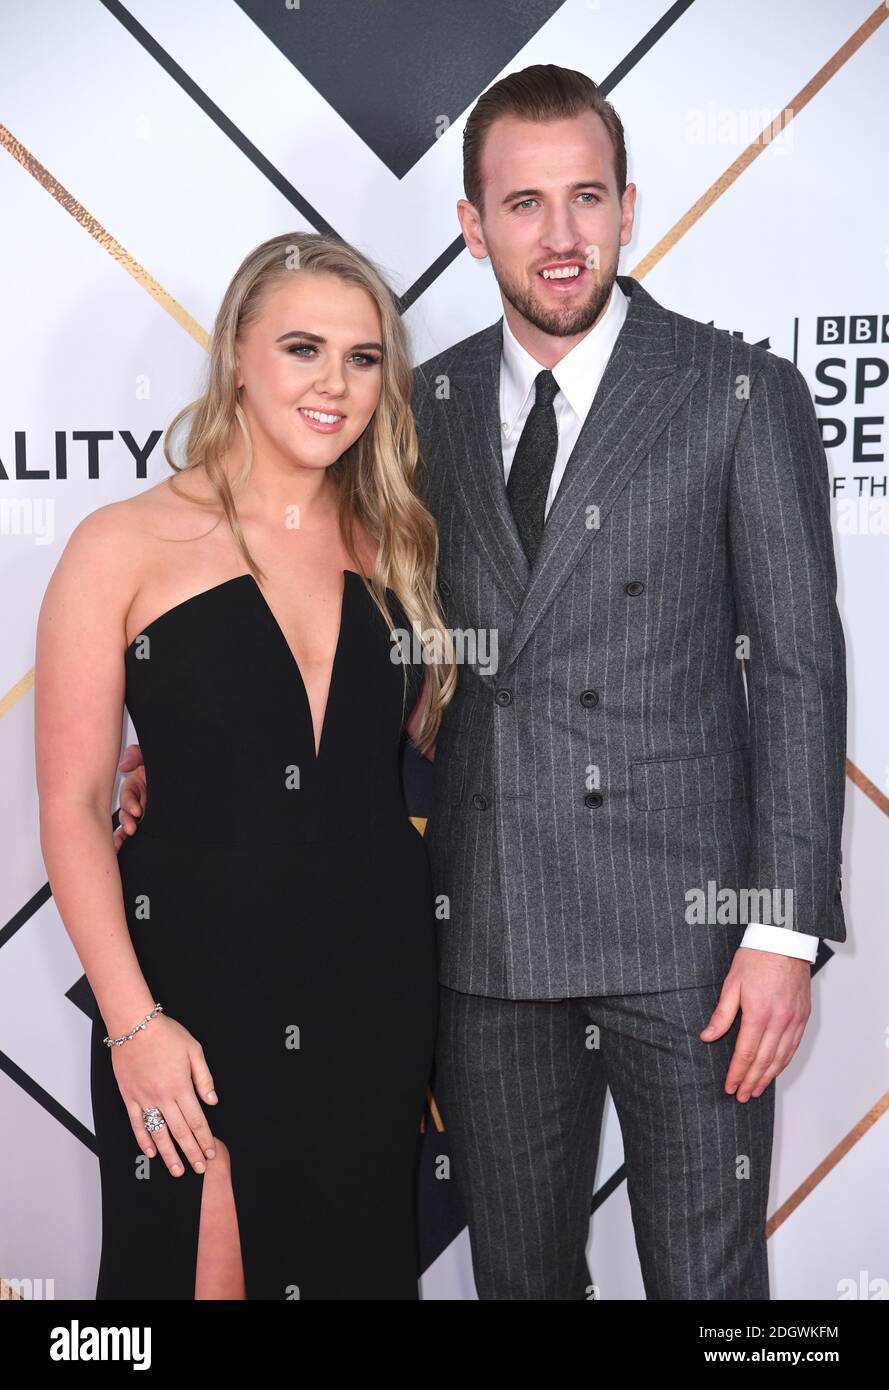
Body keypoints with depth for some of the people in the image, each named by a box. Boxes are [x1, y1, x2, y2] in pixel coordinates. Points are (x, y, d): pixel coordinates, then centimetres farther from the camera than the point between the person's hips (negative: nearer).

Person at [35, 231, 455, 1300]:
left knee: (357, 1260, 16)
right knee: (203, 1270, 7)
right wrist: (132, 1019, -12)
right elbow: (72, 808, -8)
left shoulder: (391, 544, 6)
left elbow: (442, 734, 14)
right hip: (198, 986, -4)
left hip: (377, 983, 4)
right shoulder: (127, 547, -7)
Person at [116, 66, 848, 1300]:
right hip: (489, 932, 4)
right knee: (518, 1271, 16)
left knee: (707, 1280, 7)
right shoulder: (425, 407, 8)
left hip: (685, 923, -3)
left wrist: (785, 929, -10)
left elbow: (799, 667, -4)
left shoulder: (742, 394, -2)